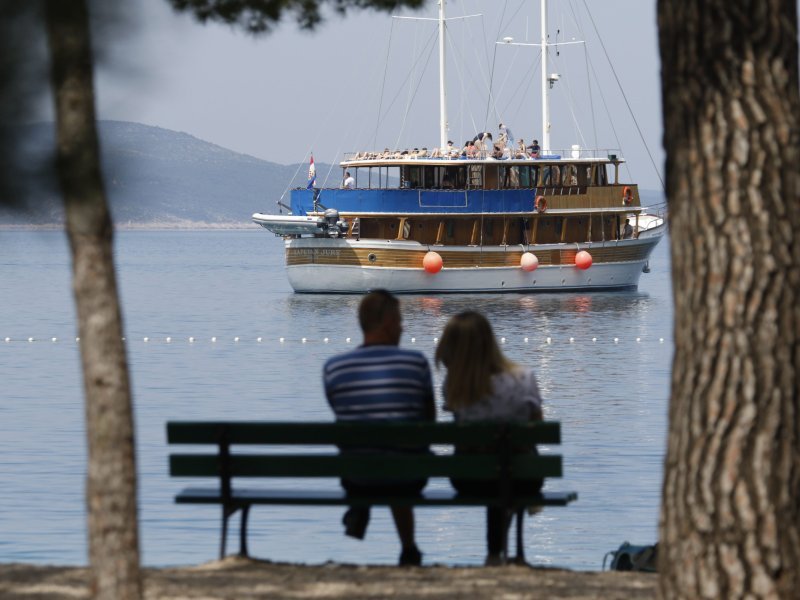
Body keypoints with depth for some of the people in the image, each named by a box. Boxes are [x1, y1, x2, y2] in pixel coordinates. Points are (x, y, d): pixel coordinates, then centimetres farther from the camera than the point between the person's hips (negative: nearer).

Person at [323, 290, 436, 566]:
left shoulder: (333, 367, -6)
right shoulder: (416, 362, -10)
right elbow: (430, 418, 3)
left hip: (355, 479, 1)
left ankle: (359, 508, 16)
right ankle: (409, 551, 36)